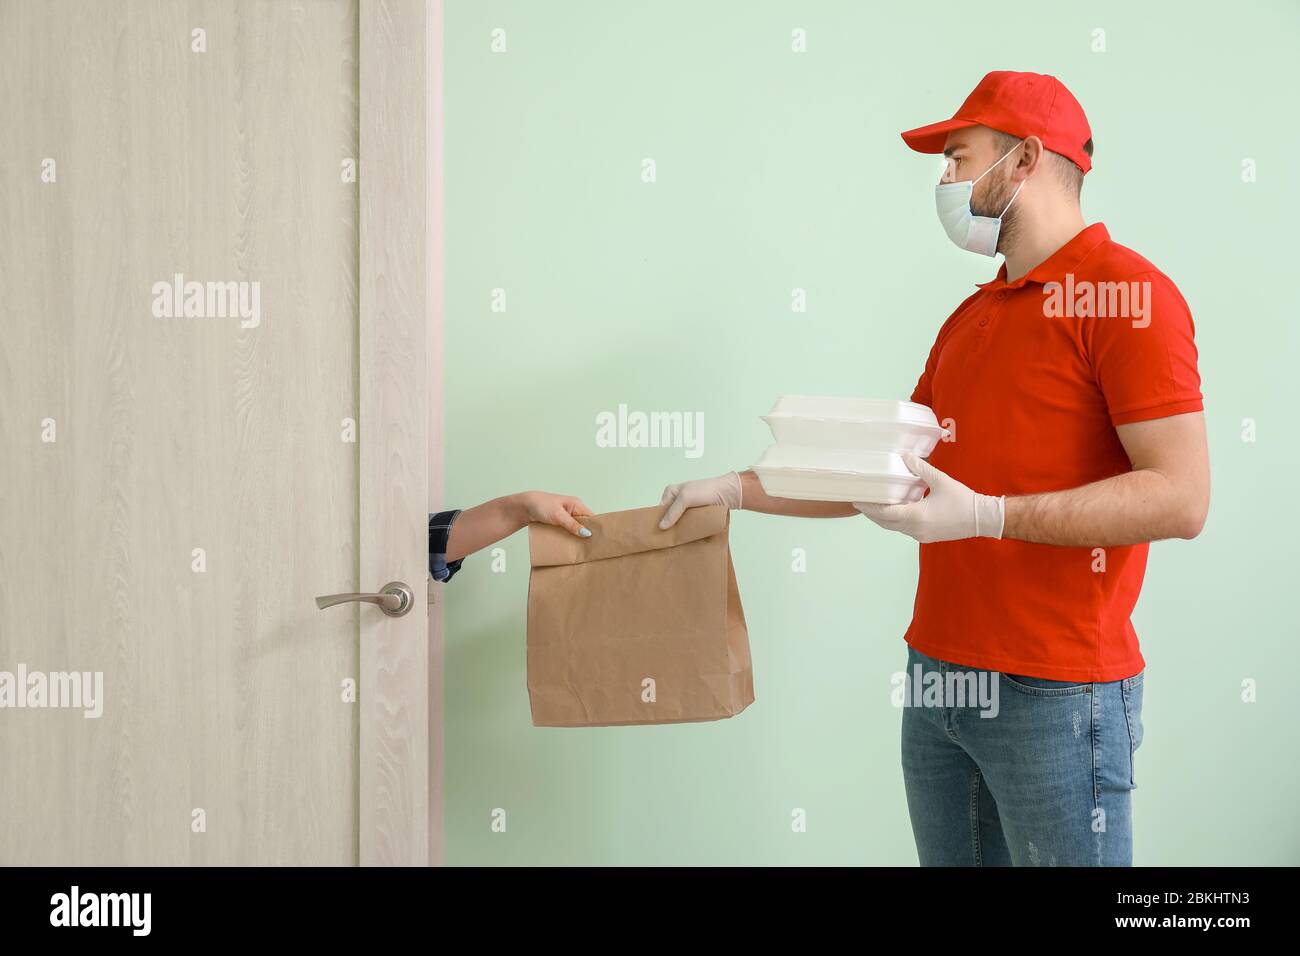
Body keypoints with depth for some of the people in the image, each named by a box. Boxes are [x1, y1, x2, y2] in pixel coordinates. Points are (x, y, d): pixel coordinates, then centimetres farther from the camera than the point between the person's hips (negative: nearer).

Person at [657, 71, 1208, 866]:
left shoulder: (1127, 292, -10)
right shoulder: (970, 318, 17)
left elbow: (1181, 498, -18)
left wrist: (984, 514, -24)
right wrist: (737, 489, 14)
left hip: (1056, 693, -8)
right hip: (938, 676, 8)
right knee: (950, 858, 15)